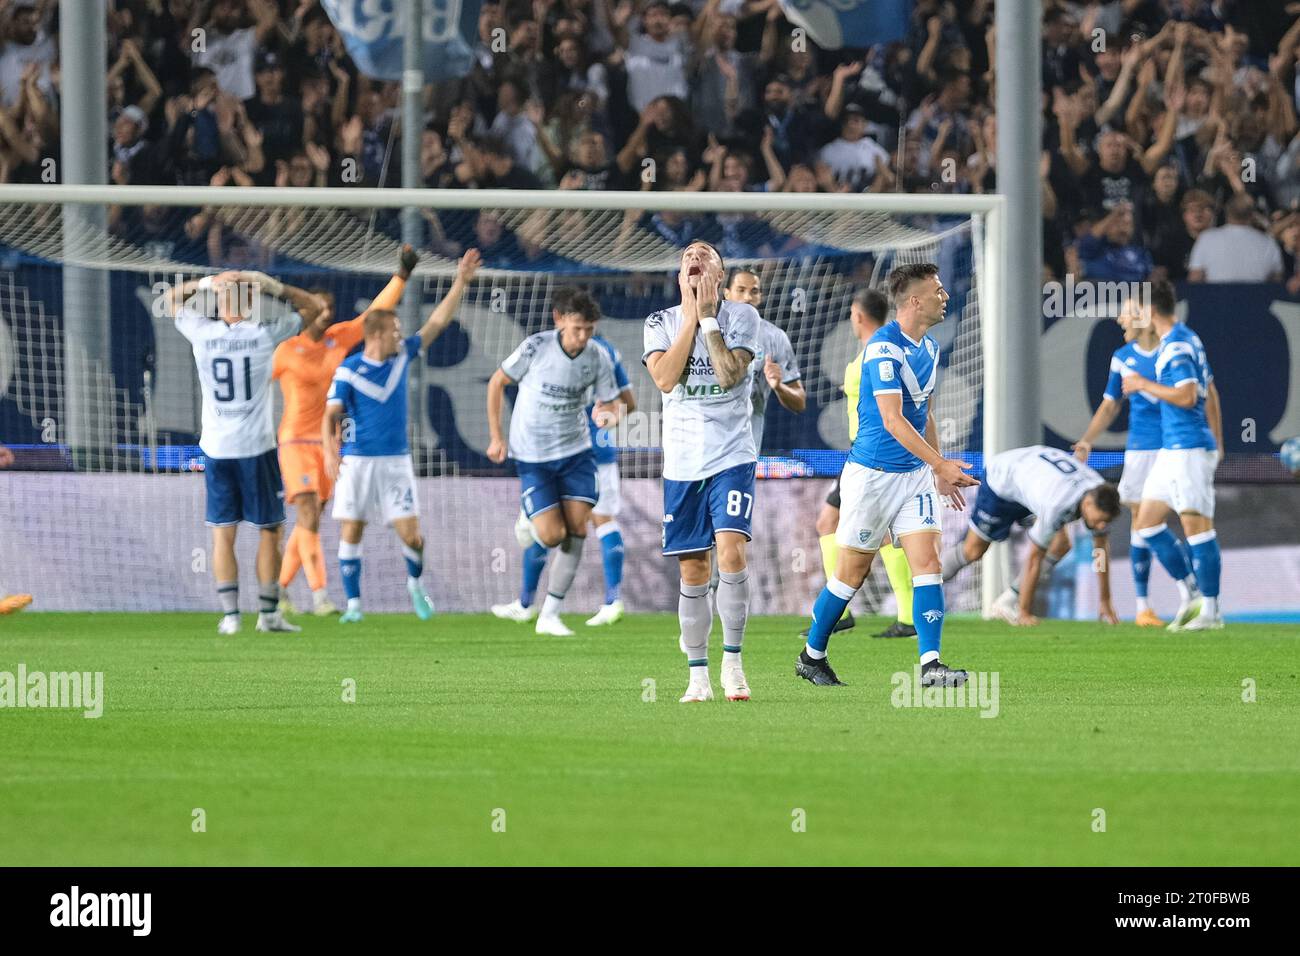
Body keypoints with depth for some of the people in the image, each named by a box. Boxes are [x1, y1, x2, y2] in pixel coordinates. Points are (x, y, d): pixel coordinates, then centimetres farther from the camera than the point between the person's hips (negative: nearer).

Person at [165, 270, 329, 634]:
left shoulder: (202, 334, -4)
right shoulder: (265, 335, -7)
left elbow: (171, 299, 17)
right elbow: (314, 306, 7)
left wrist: (206, 283, 10)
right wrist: (272, 286, 2)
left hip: (216, 449, 2)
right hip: (256, 449, -2)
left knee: (222, 533, 6)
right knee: (269, 531, 9)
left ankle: (230, 614, -1)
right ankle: (269, 613, 9)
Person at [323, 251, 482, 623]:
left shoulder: (402, 356, 4)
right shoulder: (348, 370, -8)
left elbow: (437, 322, 7)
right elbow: (331, 415, -8)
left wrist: (461, 282, 2)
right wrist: (330, 452, -23)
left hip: (396, 460, 3)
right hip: (356, 462, -3)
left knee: (411, 535, -3)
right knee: (351, 533, -2)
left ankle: (415, 584, 25)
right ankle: (353, 604, 8)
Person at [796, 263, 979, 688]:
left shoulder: (929, 348, 10)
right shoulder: (883, 348, -18)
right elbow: (893, 421, -24)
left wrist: (942, 472, 20)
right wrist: (940, 464, -28)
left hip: (916, 476, 7)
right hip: (873, 473, -7)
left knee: (927, 562, -8)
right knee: (853, 572, 3)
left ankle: (931, 665, -14)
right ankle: (811, 656, 21)